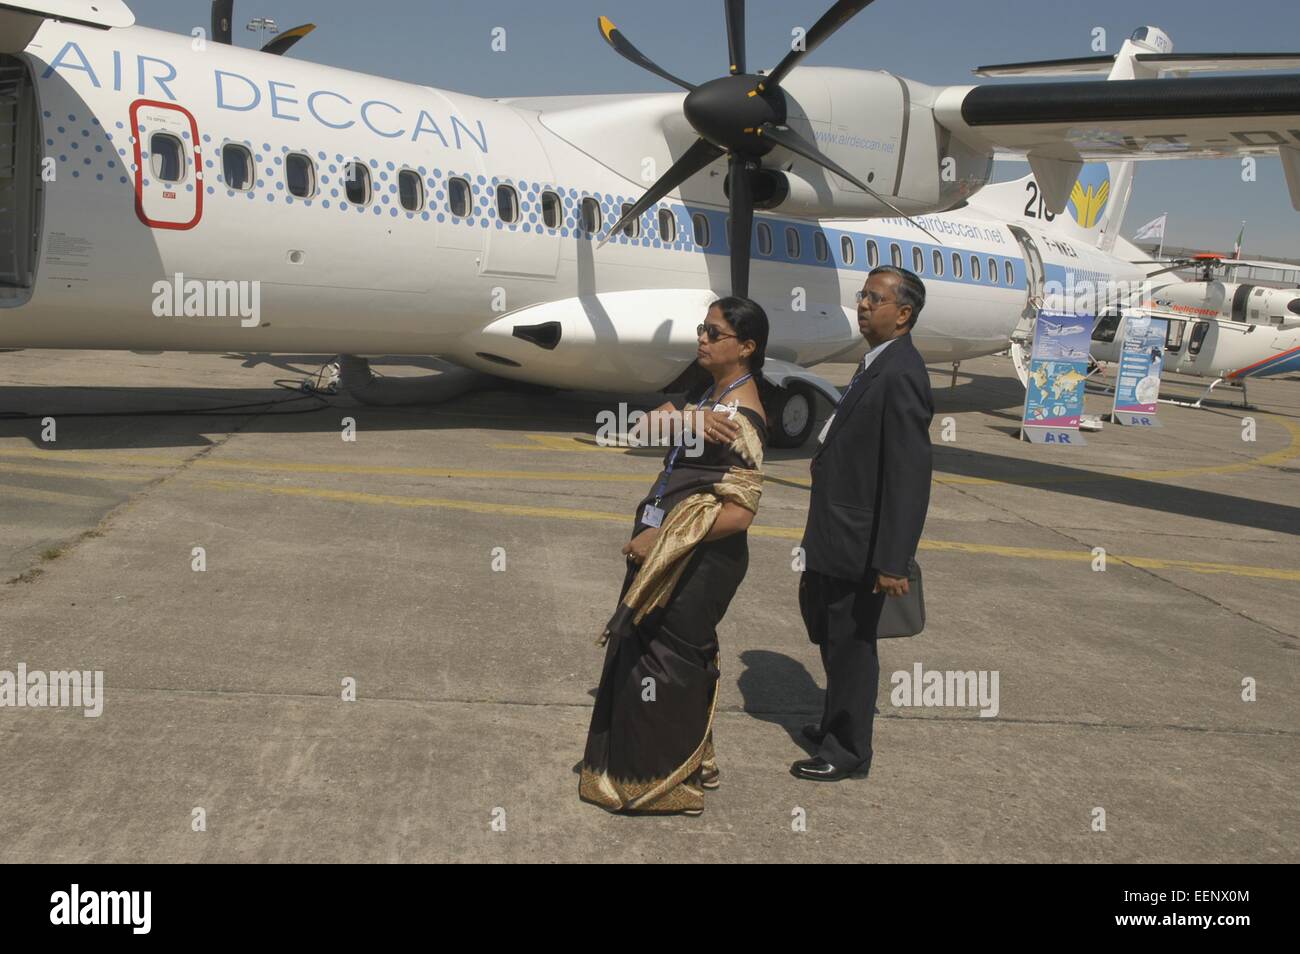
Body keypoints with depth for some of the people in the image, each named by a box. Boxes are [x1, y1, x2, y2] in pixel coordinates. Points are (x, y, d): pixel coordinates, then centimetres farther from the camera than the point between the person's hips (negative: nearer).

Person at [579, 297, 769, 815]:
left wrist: (663, 540, -22)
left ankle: (660, 778, 23)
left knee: (662, 661, 4)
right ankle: (685, 761, 36)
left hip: (700, 559, -9)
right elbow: (650, 423, 0)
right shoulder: (709, 394, 9)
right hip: (669, 549, 9)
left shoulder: (741, 417, -20)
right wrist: (683, 419, -21)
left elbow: (739, 512, -25)